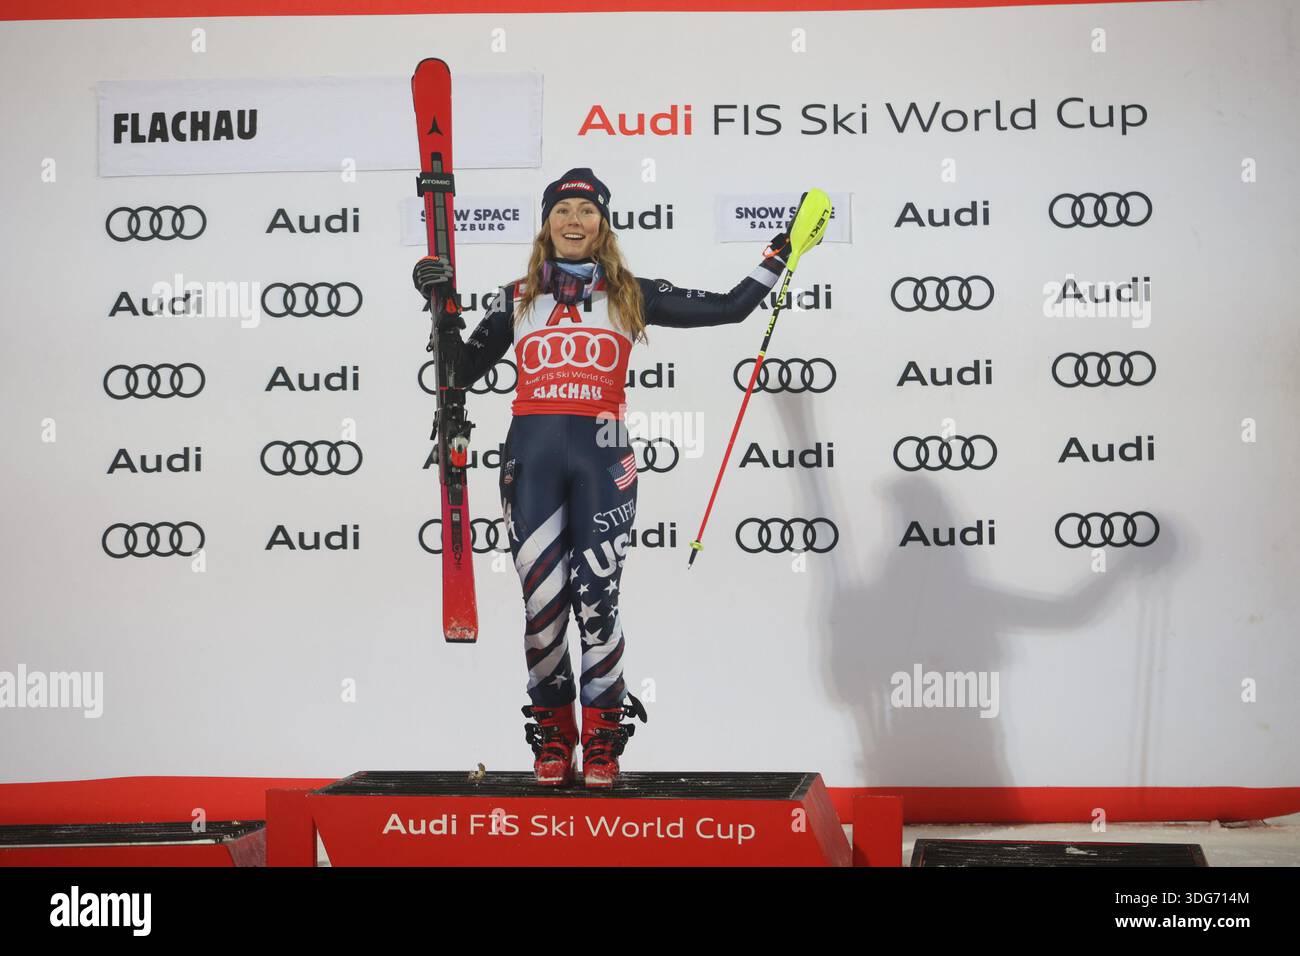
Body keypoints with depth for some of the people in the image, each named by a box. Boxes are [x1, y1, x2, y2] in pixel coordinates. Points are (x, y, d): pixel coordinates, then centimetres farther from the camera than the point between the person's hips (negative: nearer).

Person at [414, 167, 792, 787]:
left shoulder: (631, 296, 11)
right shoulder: (517, 299, 15)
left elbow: (729, 307, 11)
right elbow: (463, 371, 18)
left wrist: (776, 259, 12)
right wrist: (441, 310, 9)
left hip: (600, 457, -1)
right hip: (532, 453, 1)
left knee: (596, 597, -5)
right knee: (542, 598, -1)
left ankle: (602, 740, 8)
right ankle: (552, 736, 14)